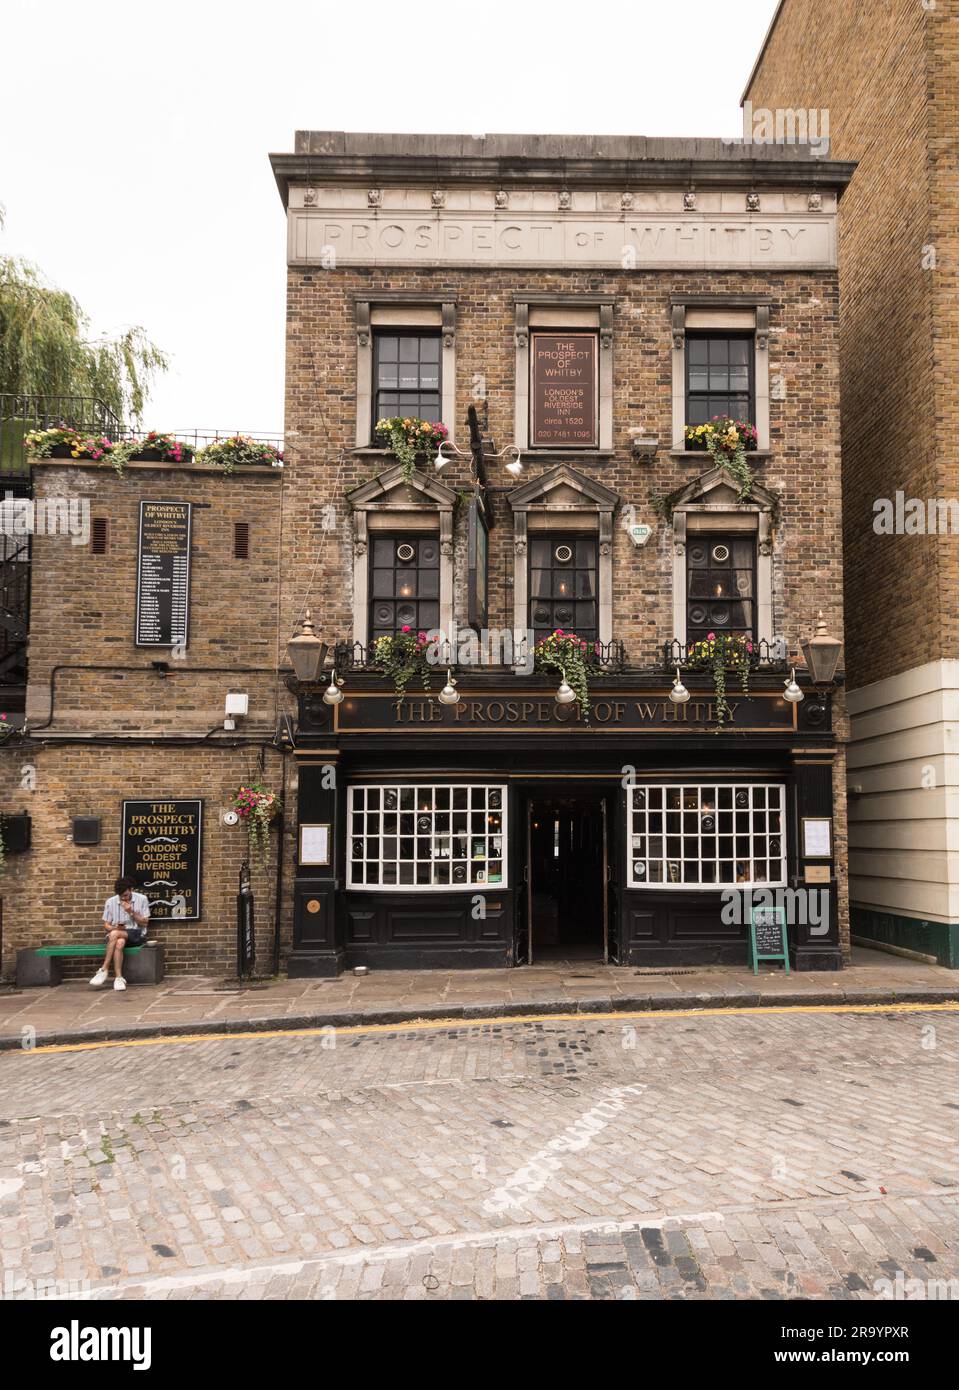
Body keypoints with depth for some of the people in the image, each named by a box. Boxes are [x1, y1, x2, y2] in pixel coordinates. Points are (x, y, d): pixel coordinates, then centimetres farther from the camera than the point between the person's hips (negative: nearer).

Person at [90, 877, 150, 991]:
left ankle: (104, 970, -28)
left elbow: (144, 923, -1)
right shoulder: (111, 902, 3)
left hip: (137, 935, -2)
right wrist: (114, 928, -15)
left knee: (115, 934, -33)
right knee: (119, 942, -36)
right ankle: (119, 978, -37)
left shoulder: (141, 899, -2)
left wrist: (131, 912, -16)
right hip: (117, 935, 2)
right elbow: (106, 925, 8)